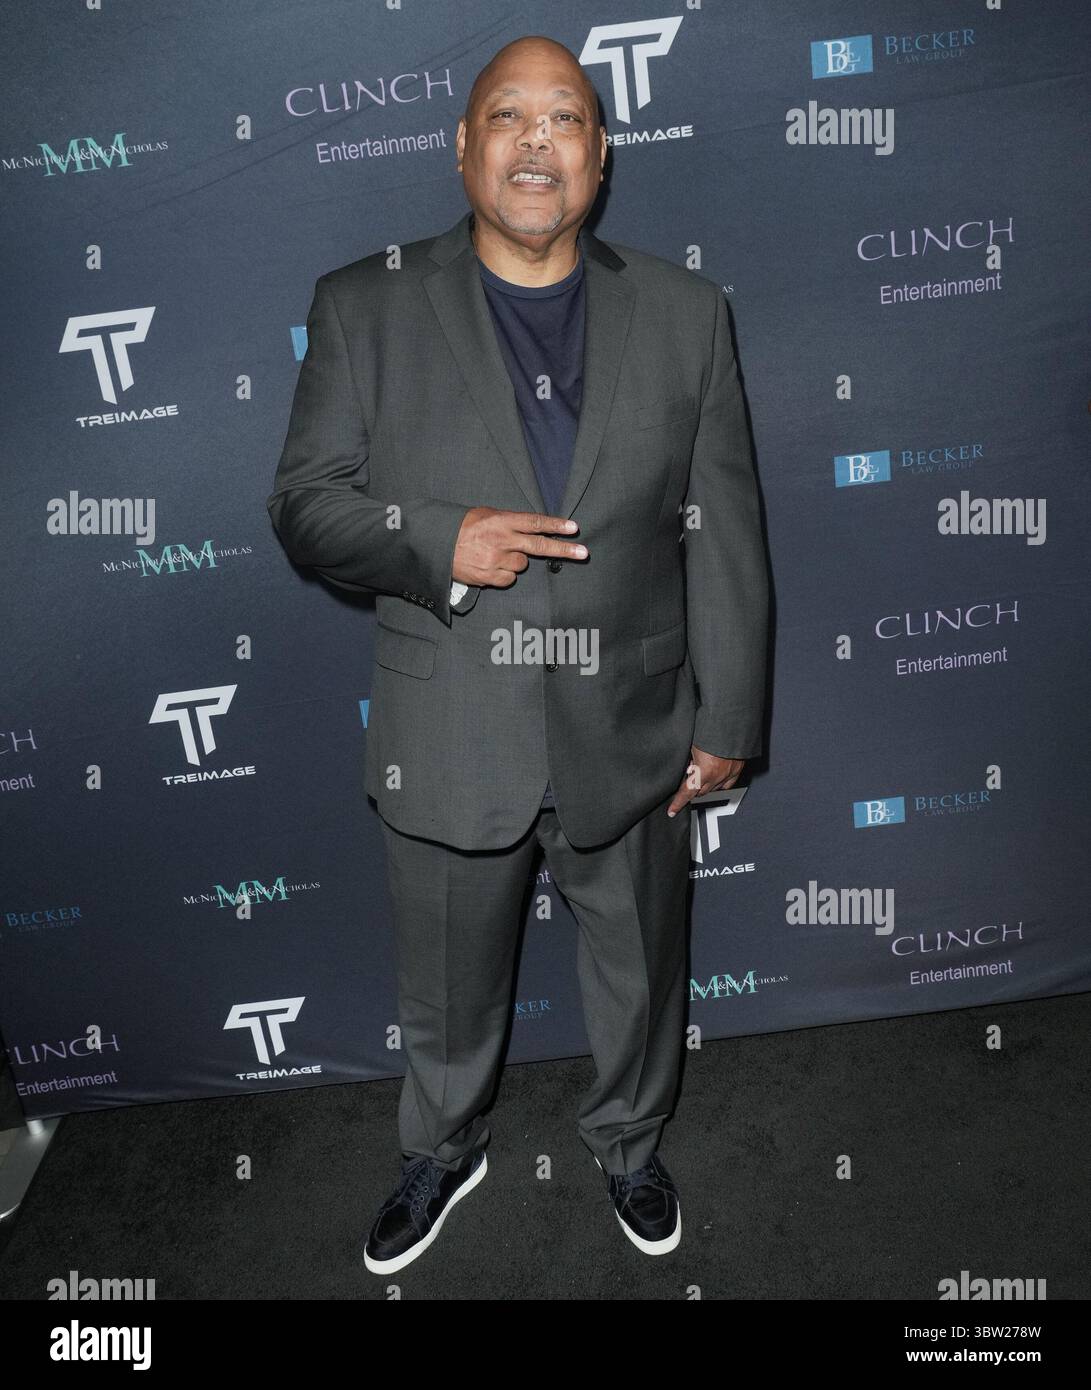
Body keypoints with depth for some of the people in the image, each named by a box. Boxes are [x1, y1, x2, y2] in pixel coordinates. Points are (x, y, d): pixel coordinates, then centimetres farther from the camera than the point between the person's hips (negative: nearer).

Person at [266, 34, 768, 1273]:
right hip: (450, 741, 0)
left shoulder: (684, 314, 1)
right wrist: (437, 543, -23)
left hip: (630, 738, 1)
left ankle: (628, 1140, 51)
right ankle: (443, 1149, 50)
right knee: (448, 987, 20)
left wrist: (726, 720, -1)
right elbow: (305, 505, -4)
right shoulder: (366, 307, -2)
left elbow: (723, 537, 1)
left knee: (637, 974, 21)